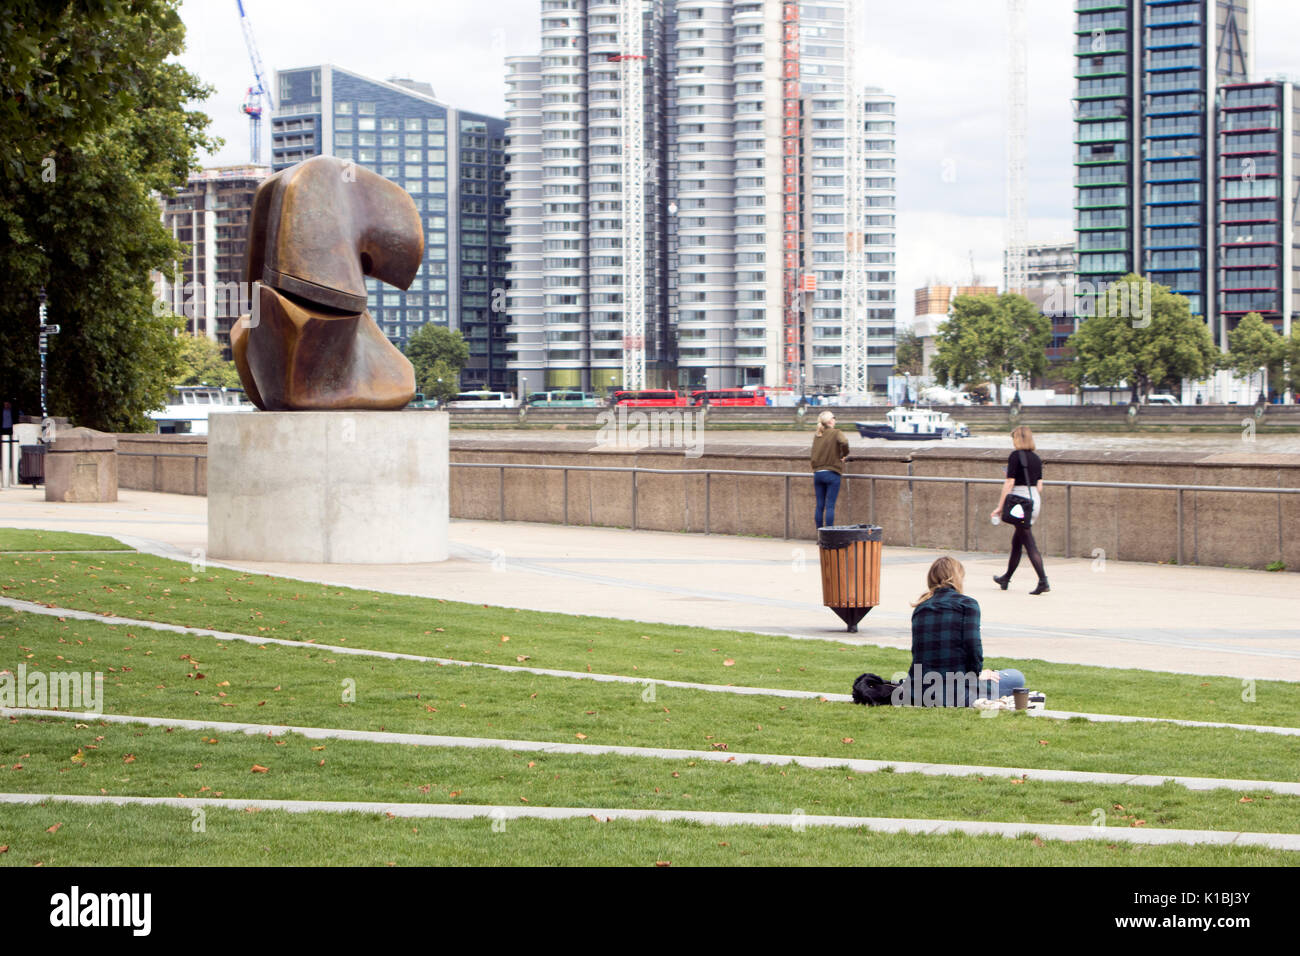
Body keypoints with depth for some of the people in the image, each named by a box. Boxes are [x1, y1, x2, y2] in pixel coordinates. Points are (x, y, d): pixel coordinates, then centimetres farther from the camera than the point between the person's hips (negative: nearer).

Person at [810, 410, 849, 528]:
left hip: (818, 473, 5)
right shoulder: (836, 433, -6)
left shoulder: (817, 436, 10)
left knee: (820, 505, 8)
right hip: (832, 473, -5)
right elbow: (844, 442, -26)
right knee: (830, 505, -4)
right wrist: (844, 455, -9)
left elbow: (813, 457, 13)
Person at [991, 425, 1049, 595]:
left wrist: (1000, 506, -10)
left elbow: (1009, 483, -13)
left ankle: (1043, 582, -17)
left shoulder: (1015, 456, -10)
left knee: (1029, 544, -8)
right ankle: (1006, 579, 32)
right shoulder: (1036, 458, 10)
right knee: (1016, 541, 20)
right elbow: (1039, 485, 12)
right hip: (1035, 499, 7)